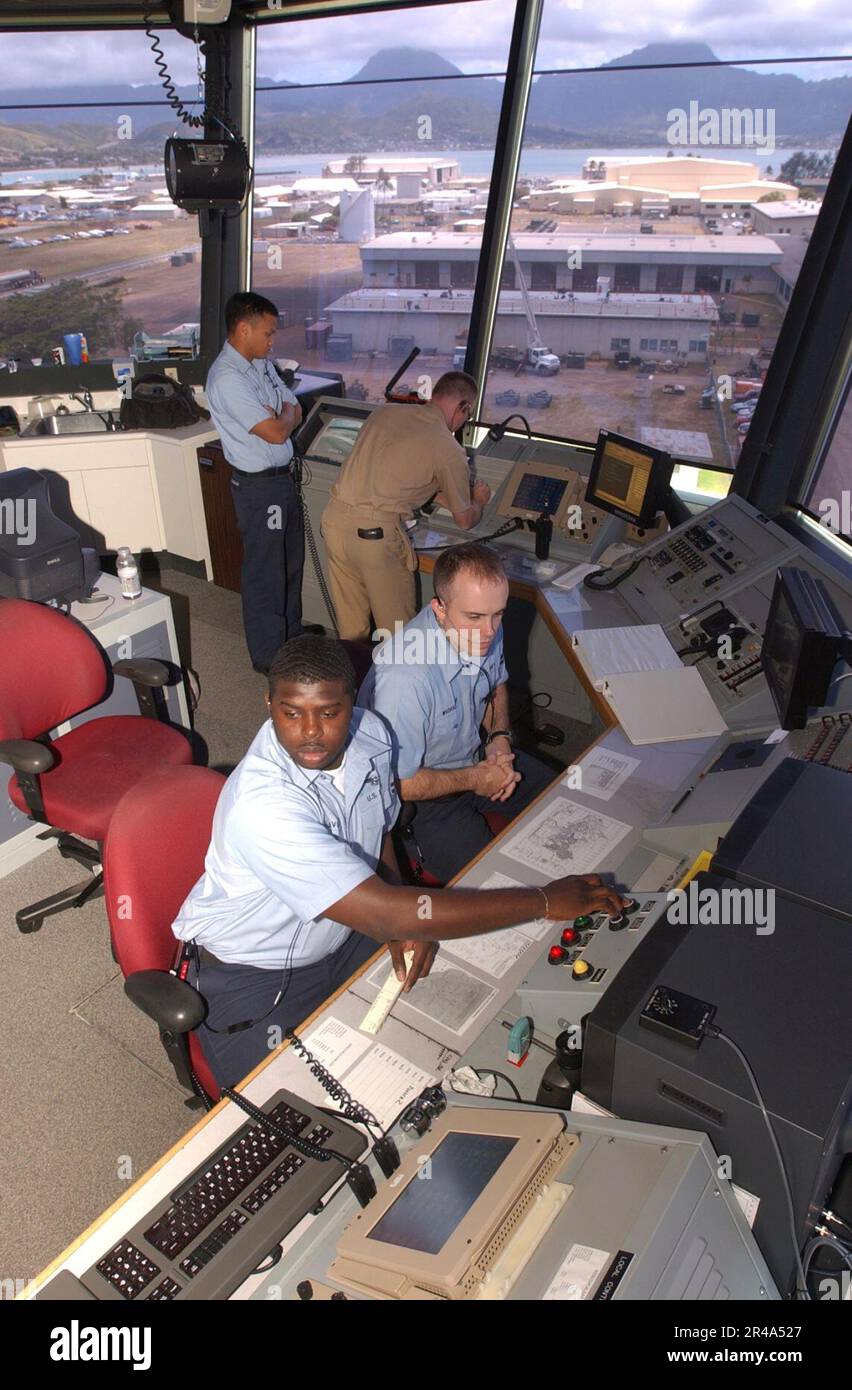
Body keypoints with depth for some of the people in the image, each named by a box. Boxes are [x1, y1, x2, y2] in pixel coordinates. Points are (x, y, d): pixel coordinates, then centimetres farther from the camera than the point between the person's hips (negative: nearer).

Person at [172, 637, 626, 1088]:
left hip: (343, 938, 6)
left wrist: (405, 924, -13)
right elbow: (382, 915, -39)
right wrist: (545, 901, -34)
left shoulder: (370, 734, -13)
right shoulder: (261, 805, -36)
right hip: (251, 978, -5)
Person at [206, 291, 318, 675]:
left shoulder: (262, 364, 8)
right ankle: (268, 655, 16)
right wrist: (284, 415, -4)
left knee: (291, 558, 22)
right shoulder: (227, 377, -22)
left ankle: (291, 629, 41)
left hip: (282, 476, 9)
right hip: (258, 485, -9)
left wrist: (278, 416, -10)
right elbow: (276, 432, -26)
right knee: (265, 571, 2)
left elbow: (296, 410, 12)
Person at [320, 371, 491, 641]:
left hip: (334, 516, 6)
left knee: (351, 626, 20)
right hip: (375, 531, -6)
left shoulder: (384, 411, 12)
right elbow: (464, 520, 8)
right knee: (396, 622, 11)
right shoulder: (449, 450, -3)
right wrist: (478, 501, 29)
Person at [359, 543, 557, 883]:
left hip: (477, 756, 7)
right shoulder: (405, 679, -38)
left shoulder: (483, 629, -14)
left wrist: (500, 736, -7)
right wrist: (473, 780, -18)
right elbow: (398, 783, -28)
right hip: (421, 792, -7)